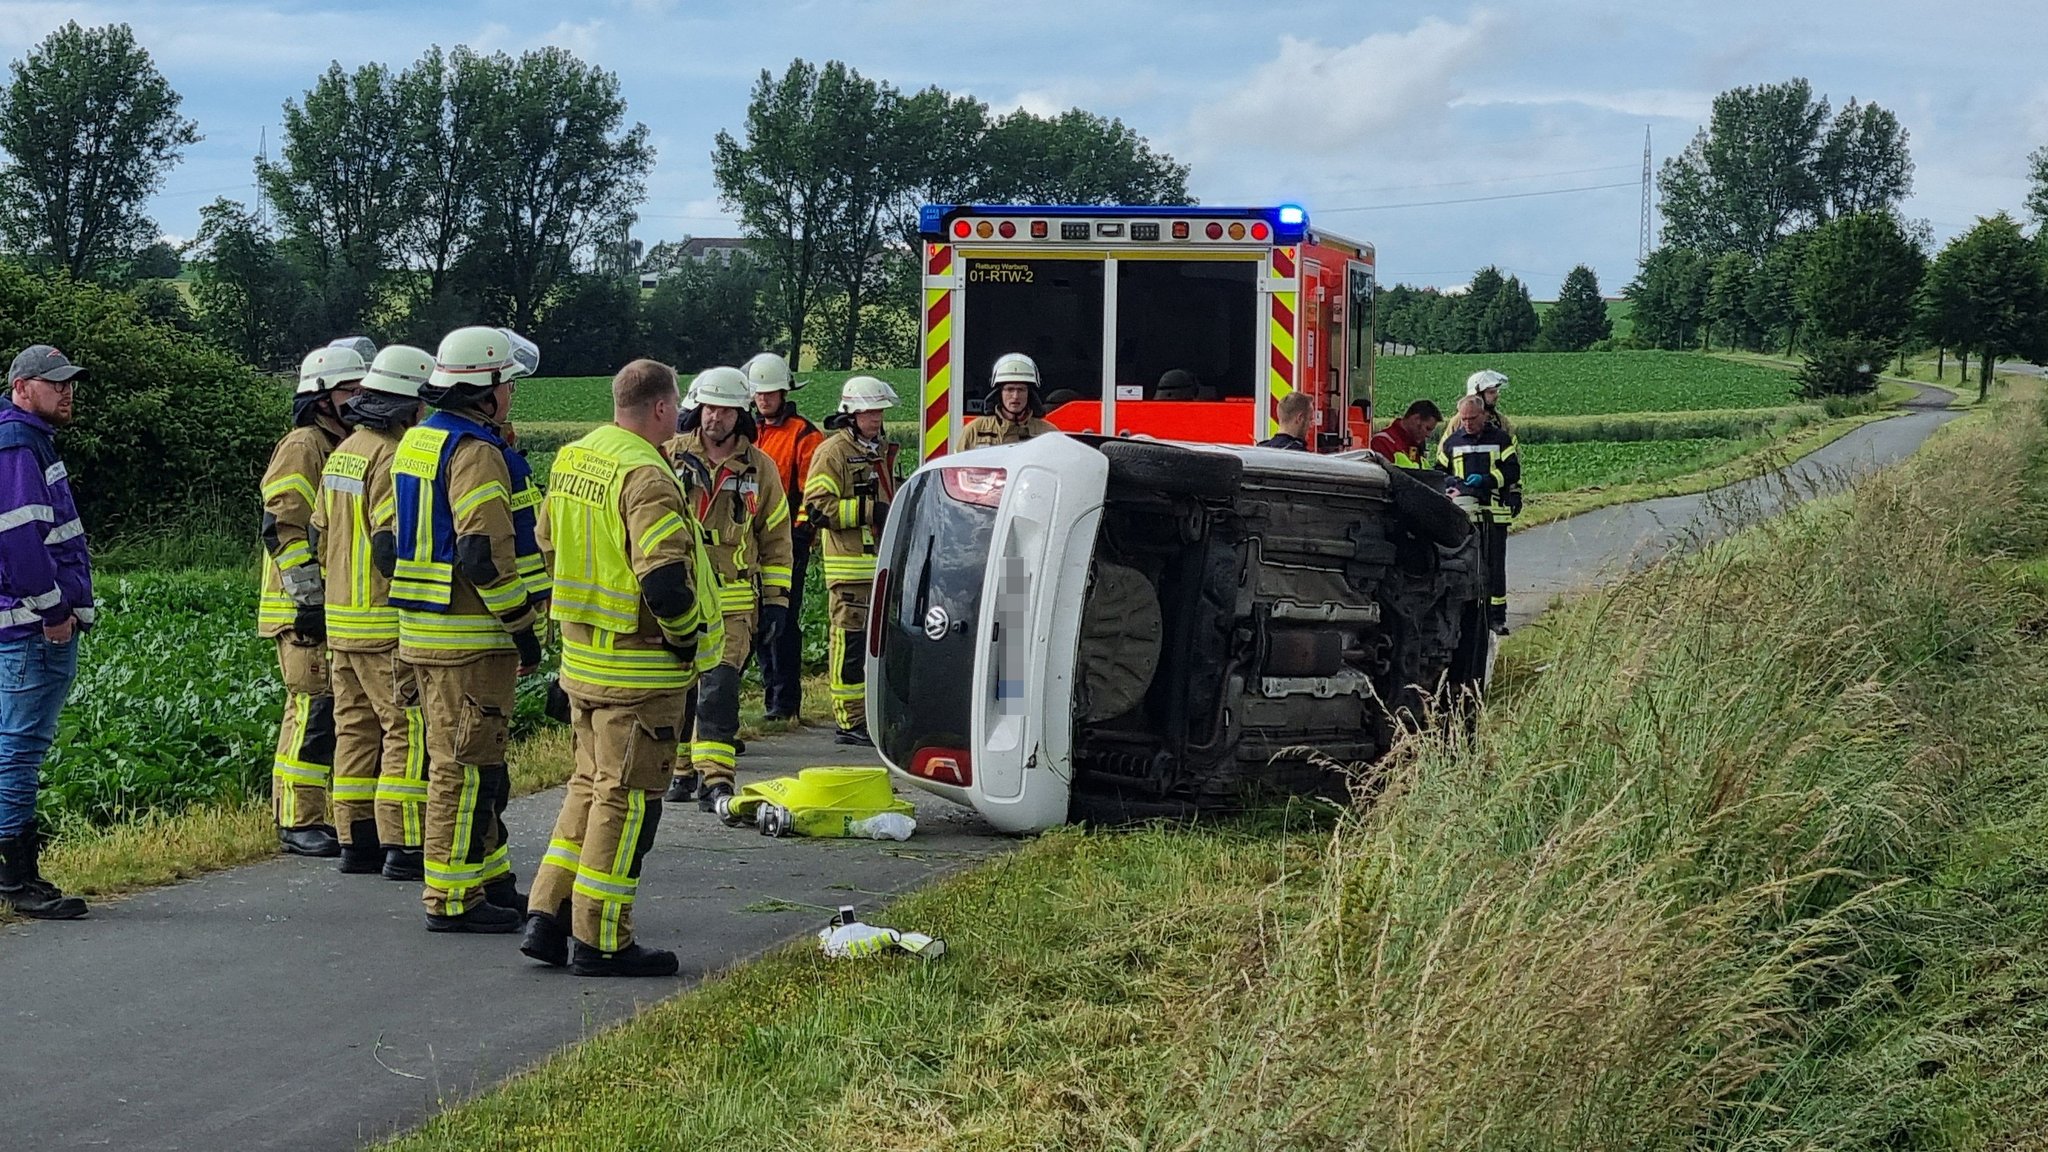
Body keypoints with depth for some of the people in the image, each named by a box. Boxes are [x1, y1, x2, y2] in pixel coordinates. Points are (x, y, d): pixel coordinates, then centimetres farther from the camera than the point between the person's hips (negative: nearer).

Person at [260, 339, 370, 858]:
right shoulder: (303, 449, -10)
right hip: (308, 613, -9)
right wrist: (311, 597, -20)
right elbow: (283, 528, -17)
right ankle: (299, 822, -4)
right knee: (313, 711, -9)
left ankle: (325, 817, 15)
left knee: (338, 713, 9)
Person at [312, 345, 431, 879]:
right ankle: (403, 845, -8)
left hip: (341, 617, 10)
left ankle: (357, 840, 17)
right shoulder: (392, 456, -16)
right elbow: (395, 543, -22)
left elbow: (320, 533, 19)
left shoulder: (343, 452, 14)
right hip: (387, 622, -10)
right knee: (409, 731, -6)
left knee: (356, 726, 13)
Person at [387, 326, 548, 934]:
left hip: (427, 630, 10)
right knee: (466, 766, -5)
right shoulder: (476, 453, -17)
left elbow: (393, 537, 21)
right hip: (473, 635, -10)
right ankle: (452, 899, -2)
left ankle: (489, 881, 27)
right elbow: (486, 554, -24)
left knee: (470, 765, 18)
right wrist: (523, 626, -16)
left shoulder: (419, 440, 14)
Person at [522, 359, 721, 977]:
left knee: (591, 786, 19)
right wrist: (687, 634, -12)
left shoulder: (572, 459, 8)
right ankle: (601, 942, 5)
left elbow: (550, 546, 20)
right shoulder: (645, 477, -21)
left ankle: (548, 918, 18)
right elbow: (664, 579, -29)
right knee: (626, 798, 0)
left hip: (581, 657, 9)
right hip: (641, 669, -9)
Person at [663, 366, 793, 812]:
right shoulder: (670, 456, 3)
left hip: (731, 601, -1)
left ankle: (715, 779, -11)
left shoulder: (759, 468, 5)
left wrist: (776, 599, 7)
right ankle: (681, 771, 23)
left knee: (719, 688, -11)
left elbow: (776, 537, 11)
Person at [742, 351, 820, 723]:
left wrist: (802, 531, -14)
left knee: (783, 621, -8)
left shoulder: (804, 435, -3)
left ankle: (786, 701, -5)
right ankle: (772, 689, 18)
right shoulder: (748, 433, 17)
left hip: (787, 541, -7)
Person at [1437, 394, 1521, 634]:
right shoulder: (1452, 442, 13)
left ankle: (1496, 616, 4)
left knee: (1495, 566, 0)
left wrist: (1486, 480, -16)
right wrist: (1451, 482, -4)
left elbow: (1513, 471, -1)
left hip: (1494, 512, -1)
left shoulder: (1501, 439, 6)